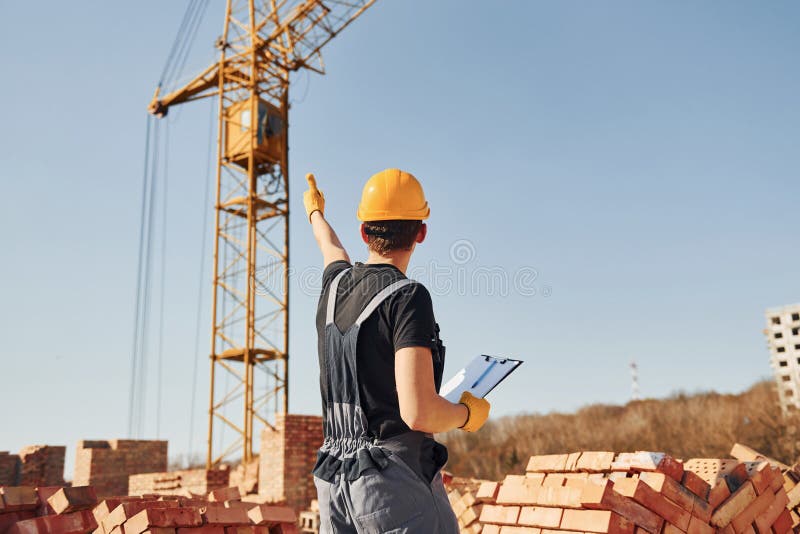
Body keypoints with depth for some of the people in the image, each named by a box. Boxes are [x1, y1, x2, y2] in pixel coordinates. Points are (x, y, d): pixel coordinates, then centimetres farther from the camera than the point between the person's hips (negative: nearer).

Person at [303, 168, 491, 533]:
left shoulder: (336, 284, 8)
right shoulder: (408, 298, -13)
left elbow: (331, 247, 34)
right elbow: (418, 412, -22)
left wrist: (315, 212, 56)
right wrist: (468, 414, -1)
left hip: (334, 481, 7)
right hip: (397, 480, -7)